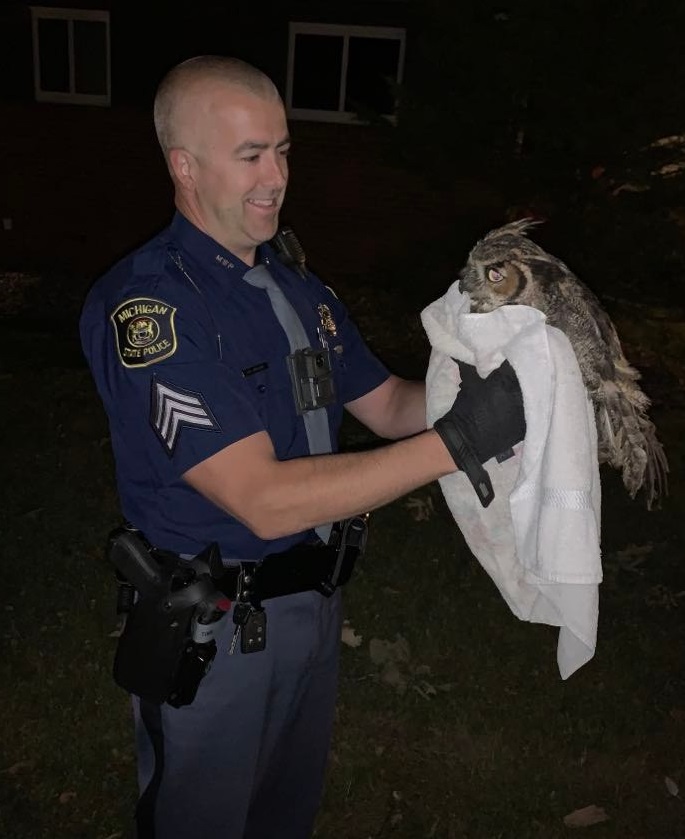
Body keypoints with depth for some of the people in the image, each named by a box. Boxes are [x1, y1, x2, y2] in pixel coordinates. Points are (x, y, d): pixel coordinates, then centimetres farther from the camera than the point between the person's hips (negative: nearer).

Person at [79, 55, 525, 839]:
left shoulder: (298, 287, 2)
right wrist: (454, 442, -33)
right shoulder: (145, 306, -25)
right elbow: (267, 501, -31)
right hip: (211, 625, -7)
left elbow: (386, 404, 6)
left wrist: (482, 388, -14)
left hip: (314, 596, 7)